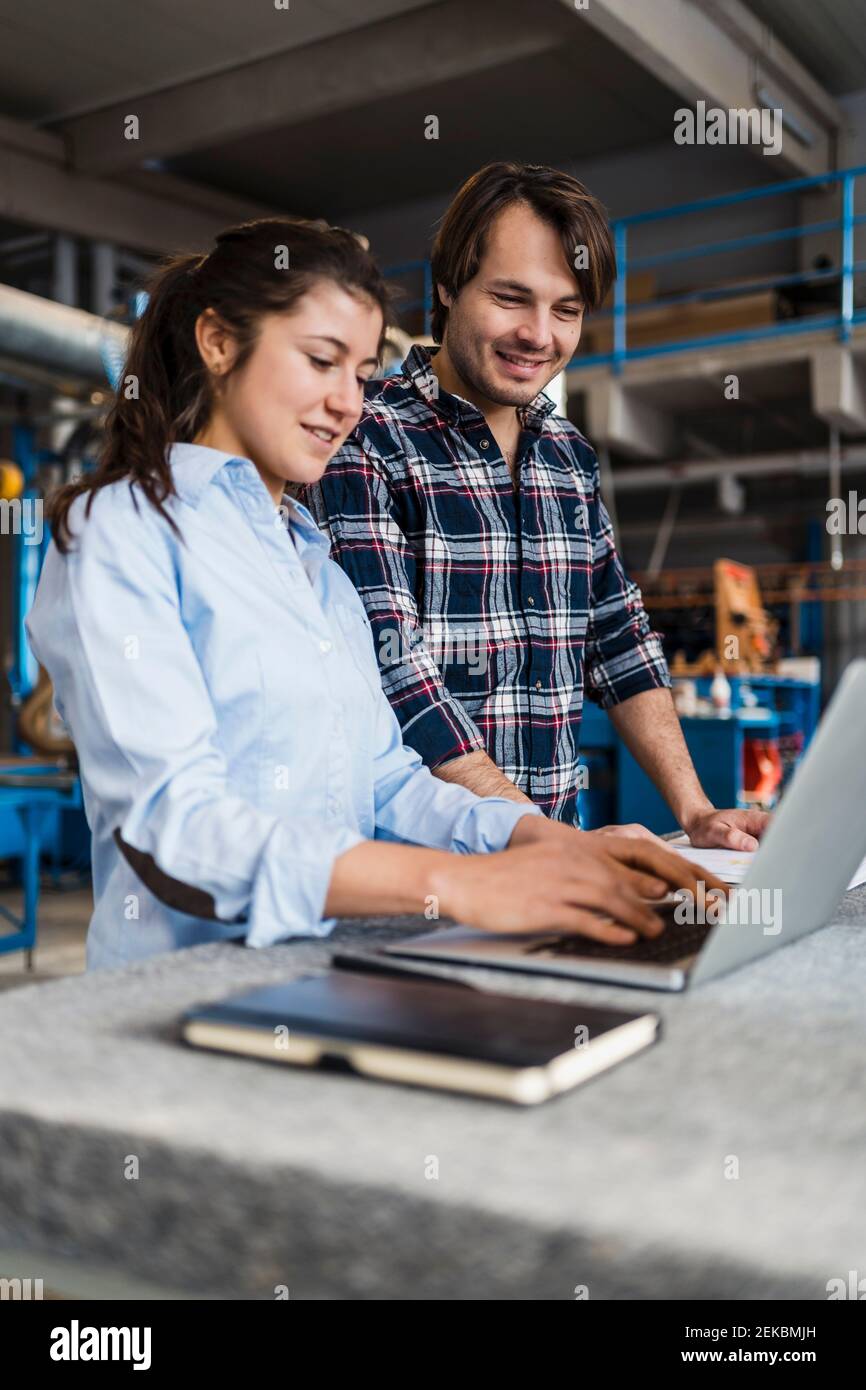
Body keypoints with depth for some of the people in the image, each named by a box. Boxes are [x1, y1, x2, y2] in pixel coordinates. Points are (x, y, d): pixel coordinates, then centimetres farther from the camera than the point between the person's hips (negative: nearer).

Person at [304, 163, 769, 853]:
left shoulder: (570, 451, 12)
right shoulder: (368, 439, -9)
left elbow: (619, 639, 15)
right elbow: (391, 671, -17)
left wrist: (695, 813, 5)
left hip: (559, 841, 6)